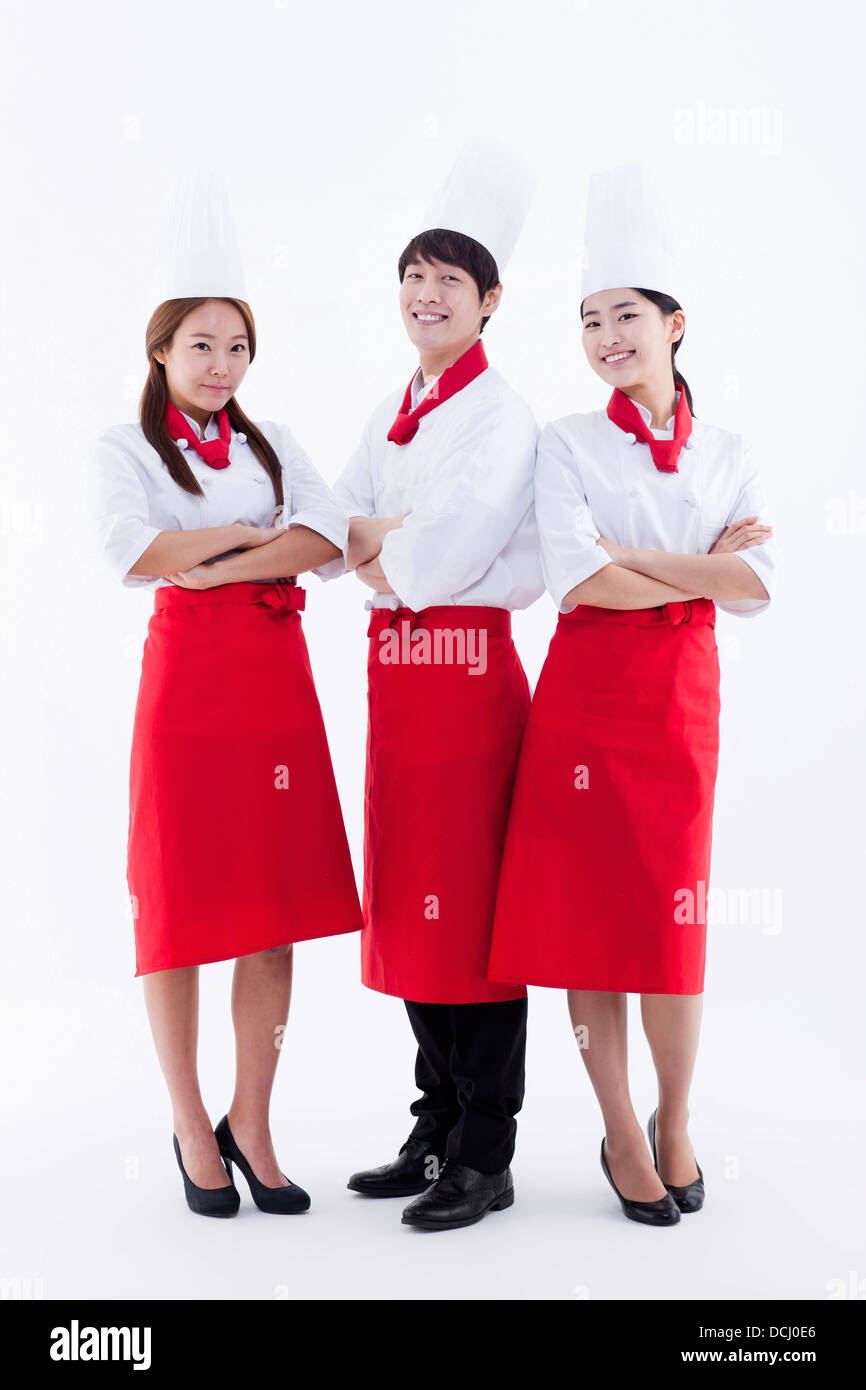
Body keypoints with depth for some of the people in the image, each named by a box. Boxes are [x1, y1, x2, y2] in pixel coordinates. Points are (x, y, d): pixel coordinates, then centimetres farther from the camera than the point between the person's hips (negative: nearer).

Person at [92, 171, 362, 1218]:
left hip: (278, 675, 4)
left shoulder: (270, 446, 15)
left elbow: (329, 539, -2)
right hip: (188, 674, -3)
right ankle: (192, 1130, 16)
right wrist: (257, 535, -5)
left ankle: (251, 1123, 17)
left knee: (276, 905, 4)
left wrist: (215, 562, -14)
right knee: (184, 905, 1)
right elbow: (133, 555, -13)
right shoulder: (125, 449, 5)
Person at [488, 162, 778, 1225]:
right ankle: (620, 1137, 16)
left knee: (669, 916, 3)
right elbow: (576, 581, -12)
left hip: (681, 698, 2)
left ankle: (675, 1127, 23)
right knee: (587, 909, 0)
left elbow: (761, 585, -5)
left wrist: (634, 559, -13)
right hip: (586, 693, -1)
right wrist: (702, 570, -9)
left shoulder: (726, 453, 8)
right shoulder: (567, 445, 1)